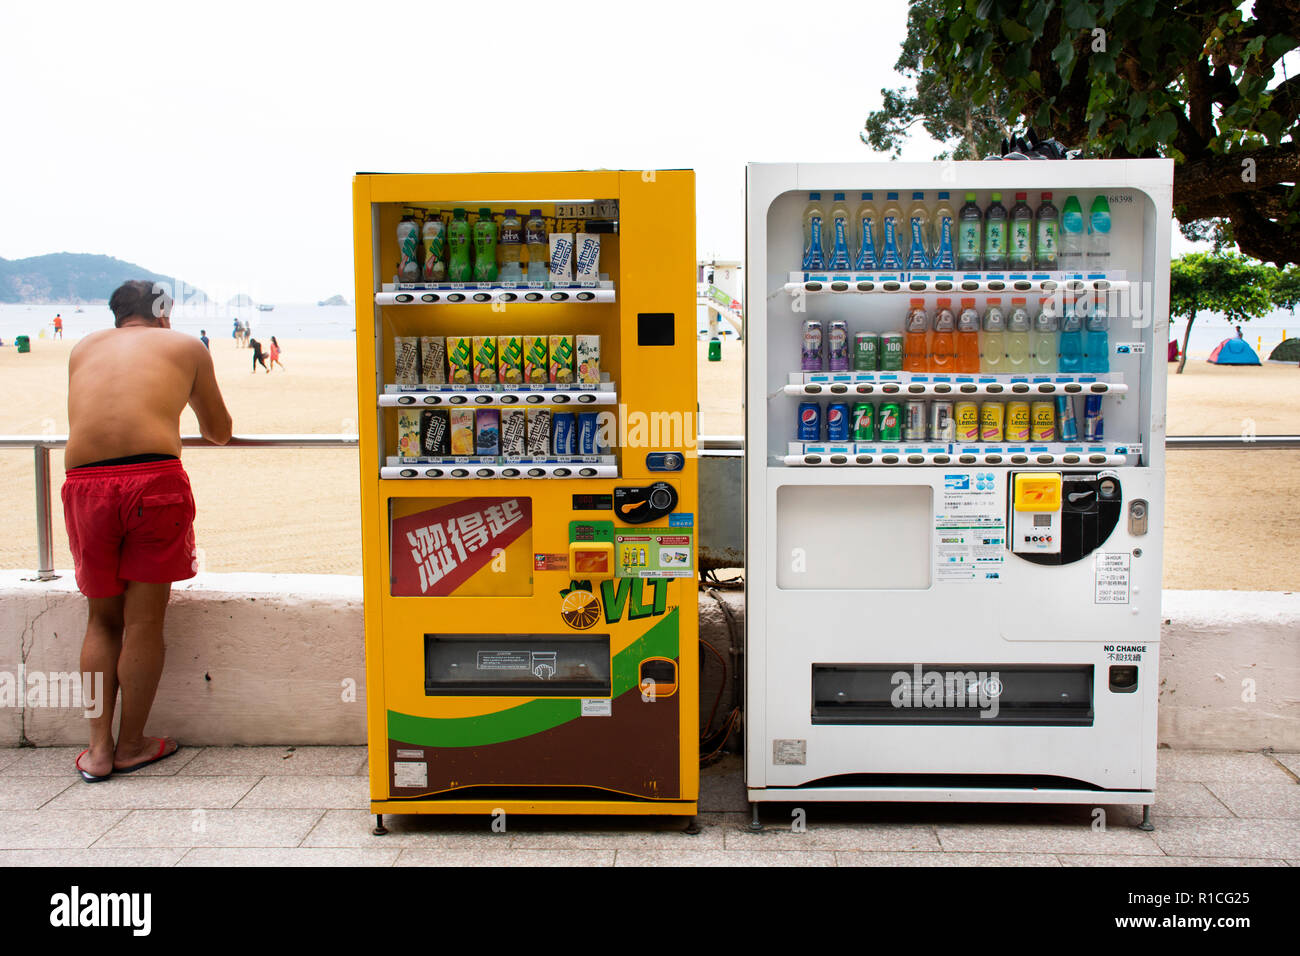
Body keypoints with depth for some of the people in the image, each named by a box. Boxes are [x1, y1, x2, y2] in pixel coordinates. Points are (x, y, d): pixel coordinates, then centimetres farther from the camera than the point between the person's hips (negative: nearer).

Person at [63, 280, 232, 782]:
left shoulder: (84, 348, 24)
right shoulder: (184, 346, 16)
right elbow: (219, 433, 25)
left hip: (84, 483, 3)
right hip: (154, 479, -3)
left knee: (102, 619, 17)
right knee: (144, 621, 8)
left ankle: (98, 746, 18)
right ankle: (131, 745, 20)